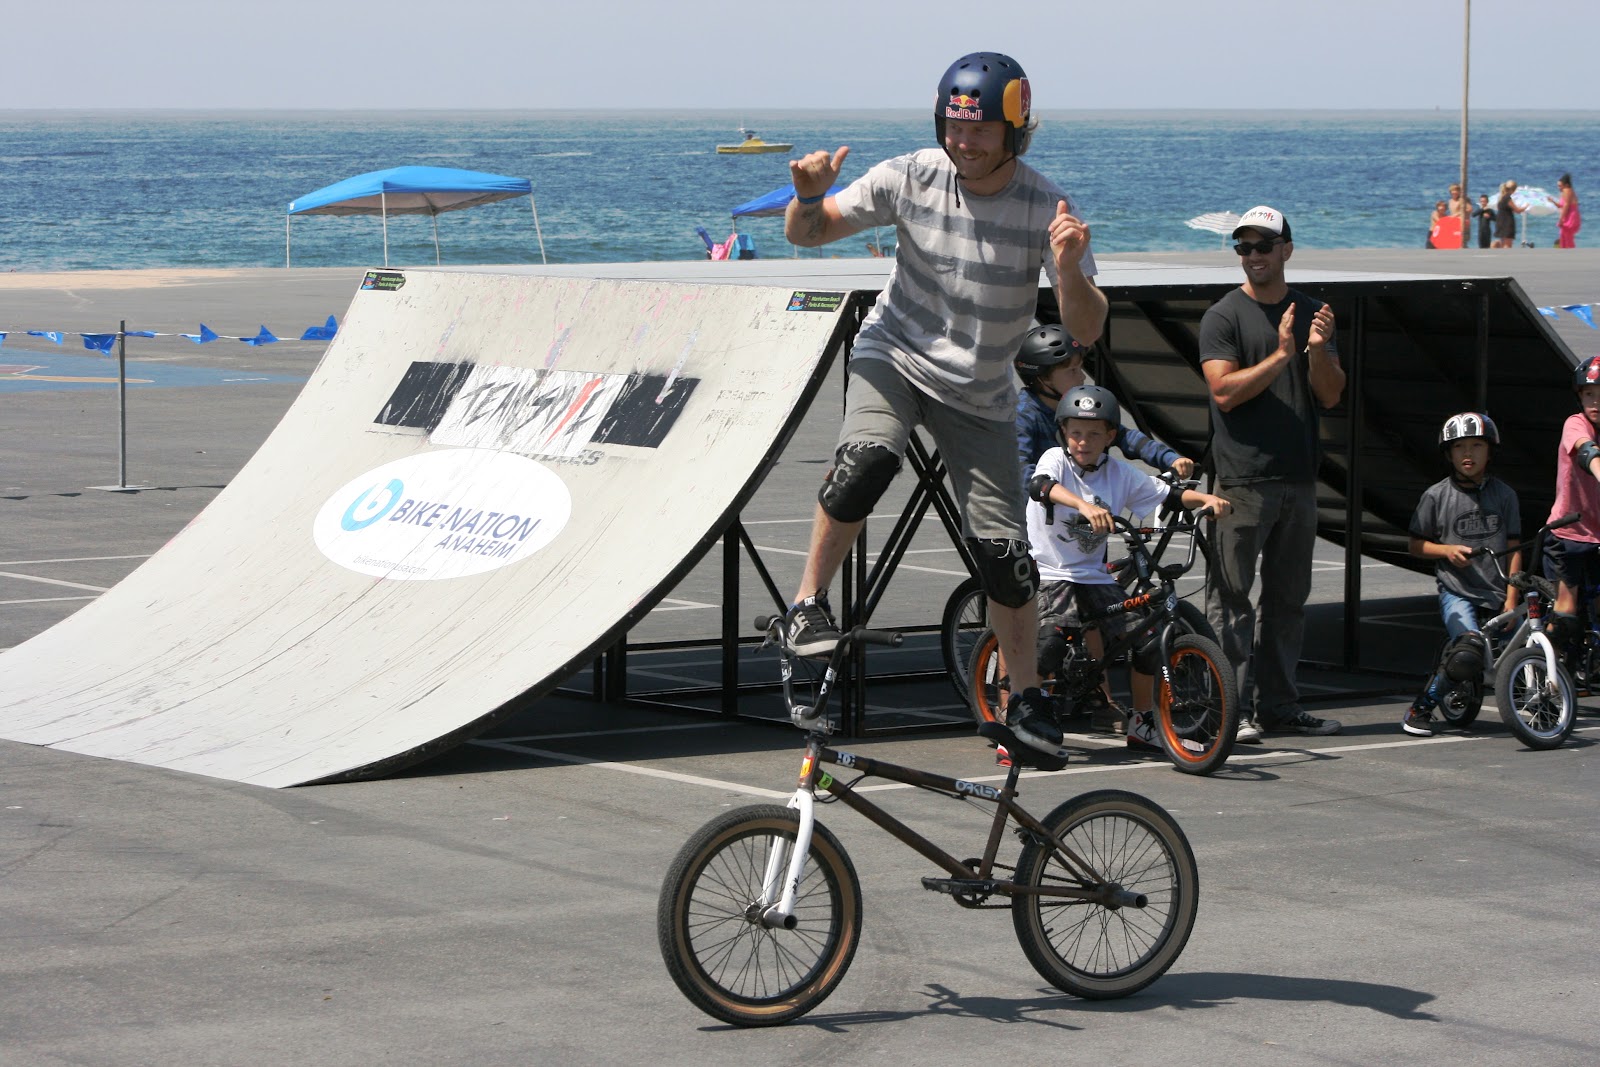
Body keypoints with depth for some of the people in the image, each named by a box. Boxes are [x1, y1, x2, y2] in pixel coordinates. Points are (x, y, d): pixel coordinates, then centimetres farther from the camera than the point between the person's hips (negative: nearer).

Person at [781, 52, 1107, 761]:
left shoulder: (1045, 208, -18)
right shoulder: (911, 178, -15)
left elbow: (1086, 331, -21)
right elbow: (806, 234, -4)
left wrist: (1069, 269, -41)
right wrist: (809, 196, -27)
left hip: (979, 395, 1)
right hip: (893, 356, -1)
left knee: (1004, 553, -4)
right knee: (869, 456, -33)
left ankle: (1025, 701, 13)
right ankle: (808, 603, -17)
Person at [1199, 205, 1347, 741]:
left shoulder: (1312, 314, 13)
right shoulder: (1223, 316, -1)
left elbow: (1330, 395, 7)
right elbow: (1225, 391, -12)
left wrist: (1317, 350, -11)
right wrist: (1281, 355, -18)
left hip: (1298, 477, 5)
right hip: (1242, 479, -5)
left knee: (1289, 597, 9)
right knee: (1232, 596, -7)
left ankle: (1280, 703, 16)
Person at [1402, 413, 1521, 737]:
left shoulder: (1505, 495, 8)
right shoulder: (1436, 496, 1)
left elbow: (1513, 549, 8)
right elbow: (1416, 545, 9)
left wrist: (1511, 598, -1)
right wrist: (1447, 550, -10)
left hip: (1497, 594, 3)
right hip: (1456, 591, -3)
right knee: (1469, 650, -27)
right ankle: (1420, 709, -12)